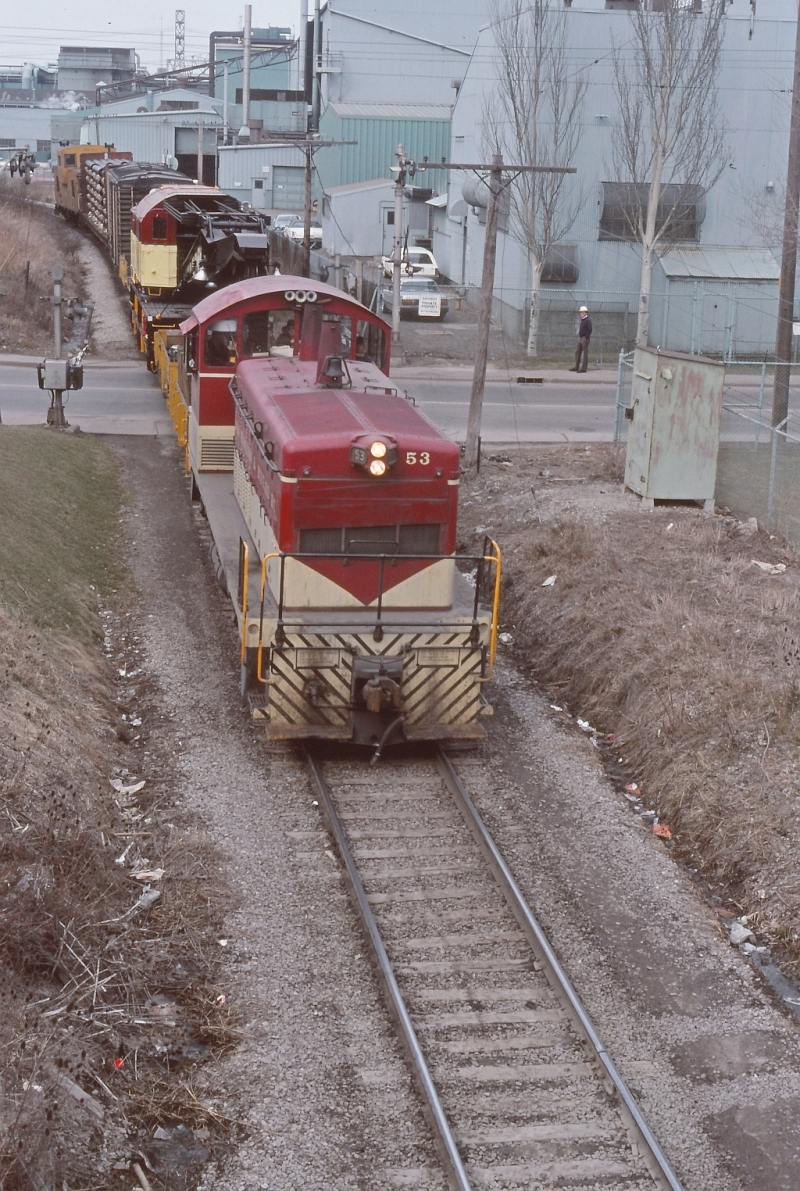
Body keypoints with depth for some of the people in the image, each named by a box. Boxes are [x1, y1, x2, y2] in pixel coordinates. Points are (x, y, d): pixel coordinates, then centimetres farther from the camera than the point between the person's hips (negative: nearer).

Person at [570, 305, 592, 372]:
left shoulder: (588, 320, -11)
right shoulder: (582, 320, 16)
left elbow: (589, 330, -19)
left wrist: (586, 338, -18)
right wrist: (579, 337, 15)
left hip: (585, 339, -9)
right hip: (580, 338, 9)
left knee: (585, 354, -5)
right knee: (577, 352, 9)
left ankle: (584, 368, -3)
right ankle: (576, 367, 14)